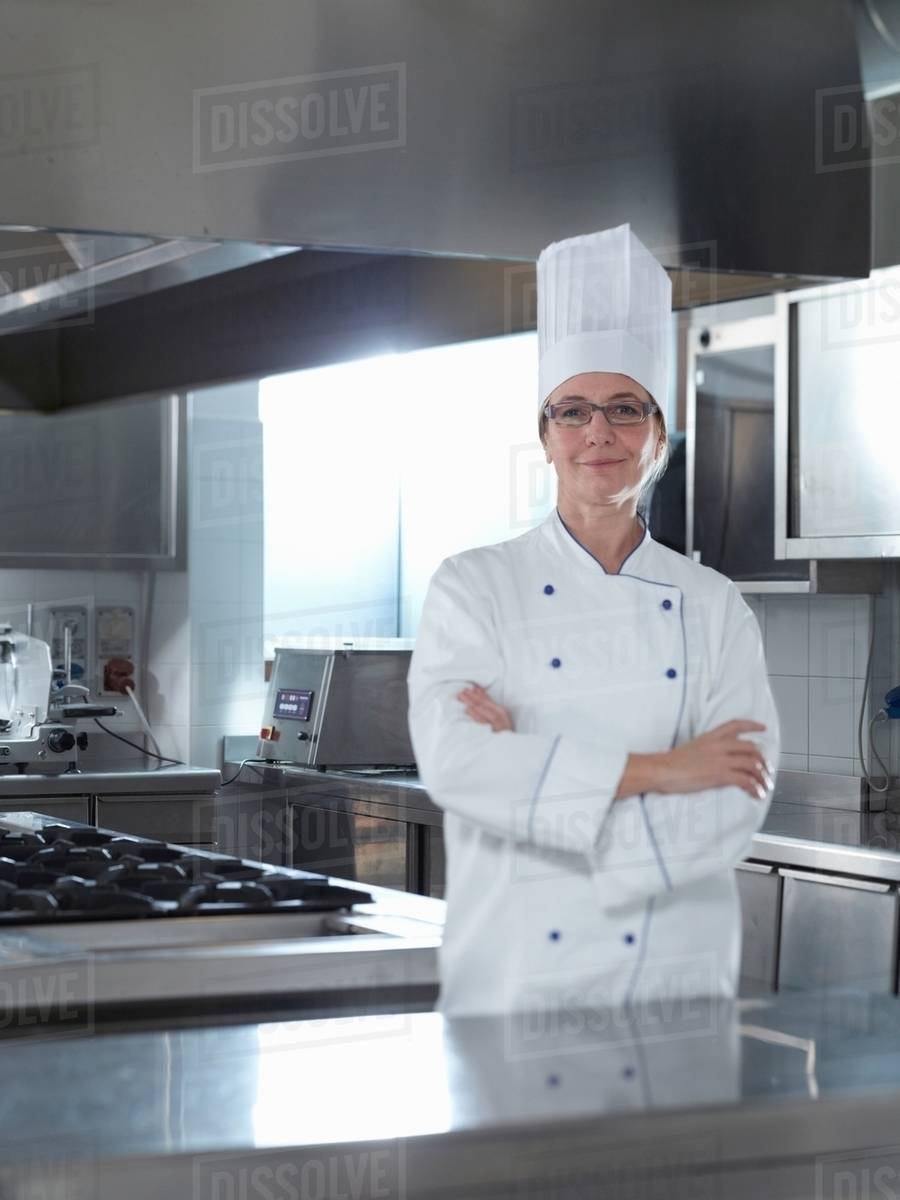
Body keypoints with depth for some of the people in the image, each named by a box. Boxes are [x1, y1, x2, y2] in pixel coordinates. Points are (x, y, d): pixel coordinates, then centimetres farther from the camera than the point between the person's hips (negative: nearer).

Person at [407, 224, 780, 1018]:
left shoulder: (716, 607, 5)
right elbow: (455, 762, -14)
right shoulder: (473, 587, 1)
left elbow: (737, 803, -7)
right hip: (514, 976, -1)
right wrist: (656, 770, -16)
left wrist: (532, 764, -14)